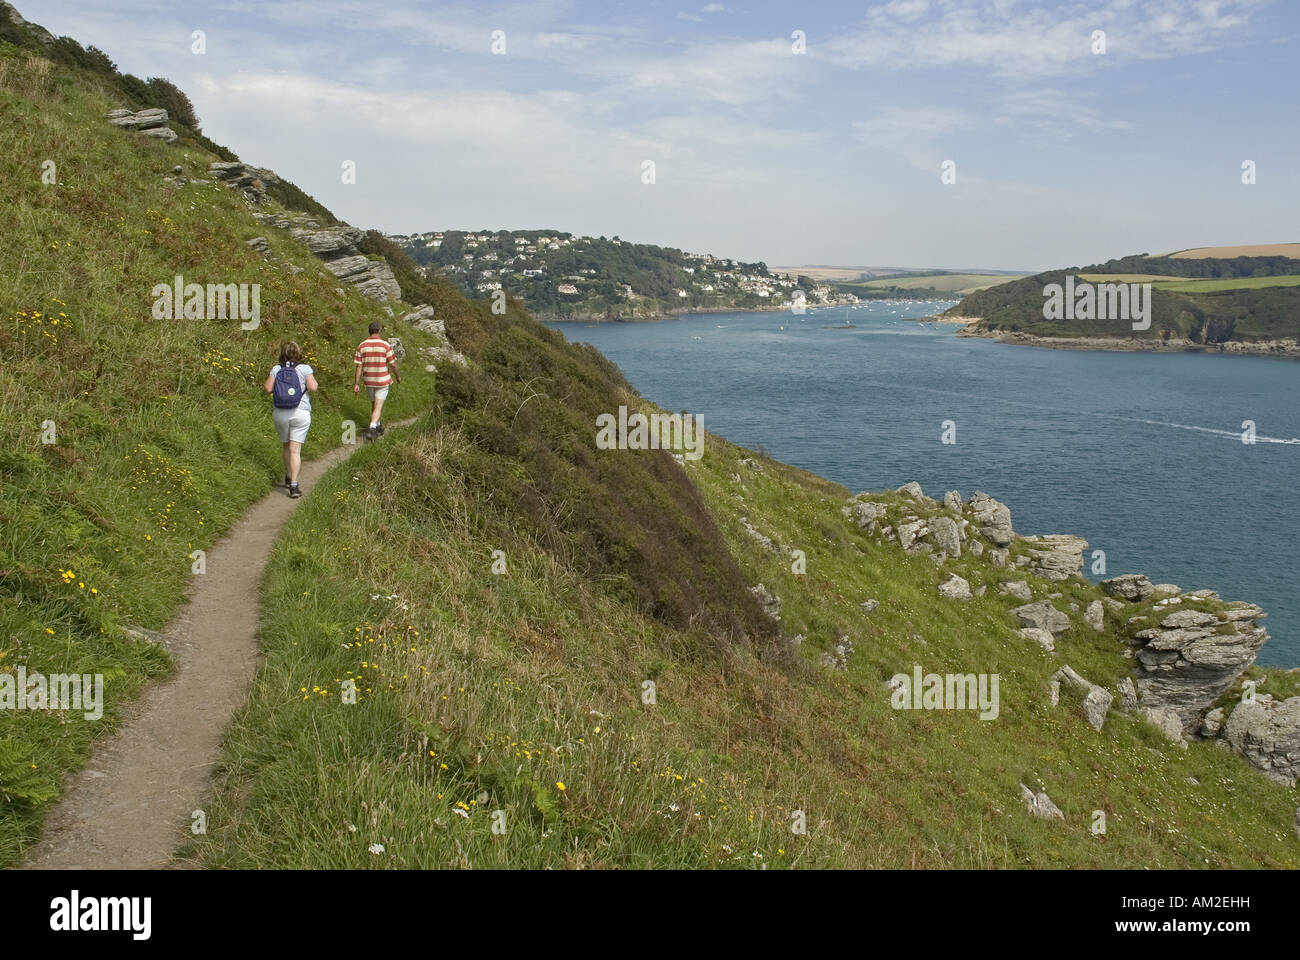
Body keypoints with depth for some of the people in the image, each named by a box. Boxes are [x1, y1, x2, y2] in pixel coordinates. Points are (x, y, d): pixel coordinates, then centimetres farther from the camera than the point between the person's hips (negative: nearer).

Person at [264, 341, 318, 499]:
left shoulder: (276, 369, 2)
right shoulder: (305, 368, -4)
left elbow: (268, 389, -3)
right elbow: (312, 387, -12)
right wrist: (313, 379, 9)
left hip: (280, 413, 3)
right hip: (300, 414, -2)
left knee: (287, 446, 22)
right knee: (295, 450, -3)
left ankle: (288, 478, 35)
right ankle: (293, 485, -11)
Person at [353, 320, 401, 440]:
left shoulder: (362, 346, -3)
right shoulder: (386, 345, -13)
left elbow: (359, 366, -4)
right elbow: (393, 364, -8)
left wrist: (356, 384, -1)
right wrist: (398, 376, 9)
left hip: (369, 381, 4)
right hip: (382, 381, -4)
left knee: (374, 404, 22)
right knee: (378, 407, -3)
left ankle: (379, 427, 35)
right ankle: (371, 430, -18)